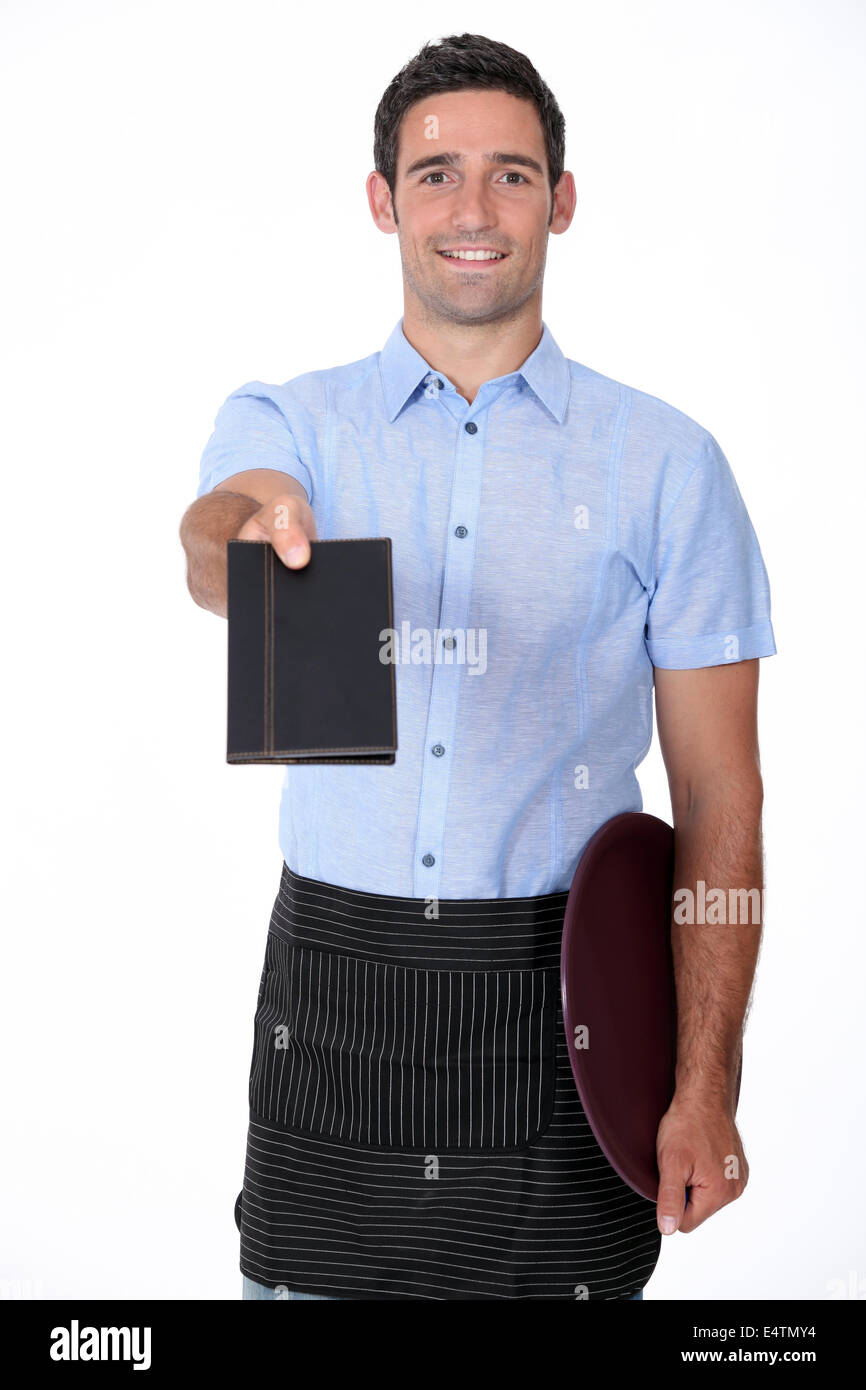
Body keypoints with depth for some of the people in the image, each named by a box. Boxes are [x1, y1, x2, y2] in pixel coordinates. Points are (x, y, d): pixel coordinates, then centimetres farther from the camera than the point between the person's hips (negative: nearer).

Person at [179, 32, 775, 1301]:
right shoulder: (288, 420, 4)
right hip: (333, 991, 1)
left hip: (563, 994, -1)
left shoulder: (666, 461, 0)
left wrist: (707, 1088, -9)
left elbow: (718, 796, -2)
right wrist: (248, 531, -46)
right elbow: (221, 527, -21)